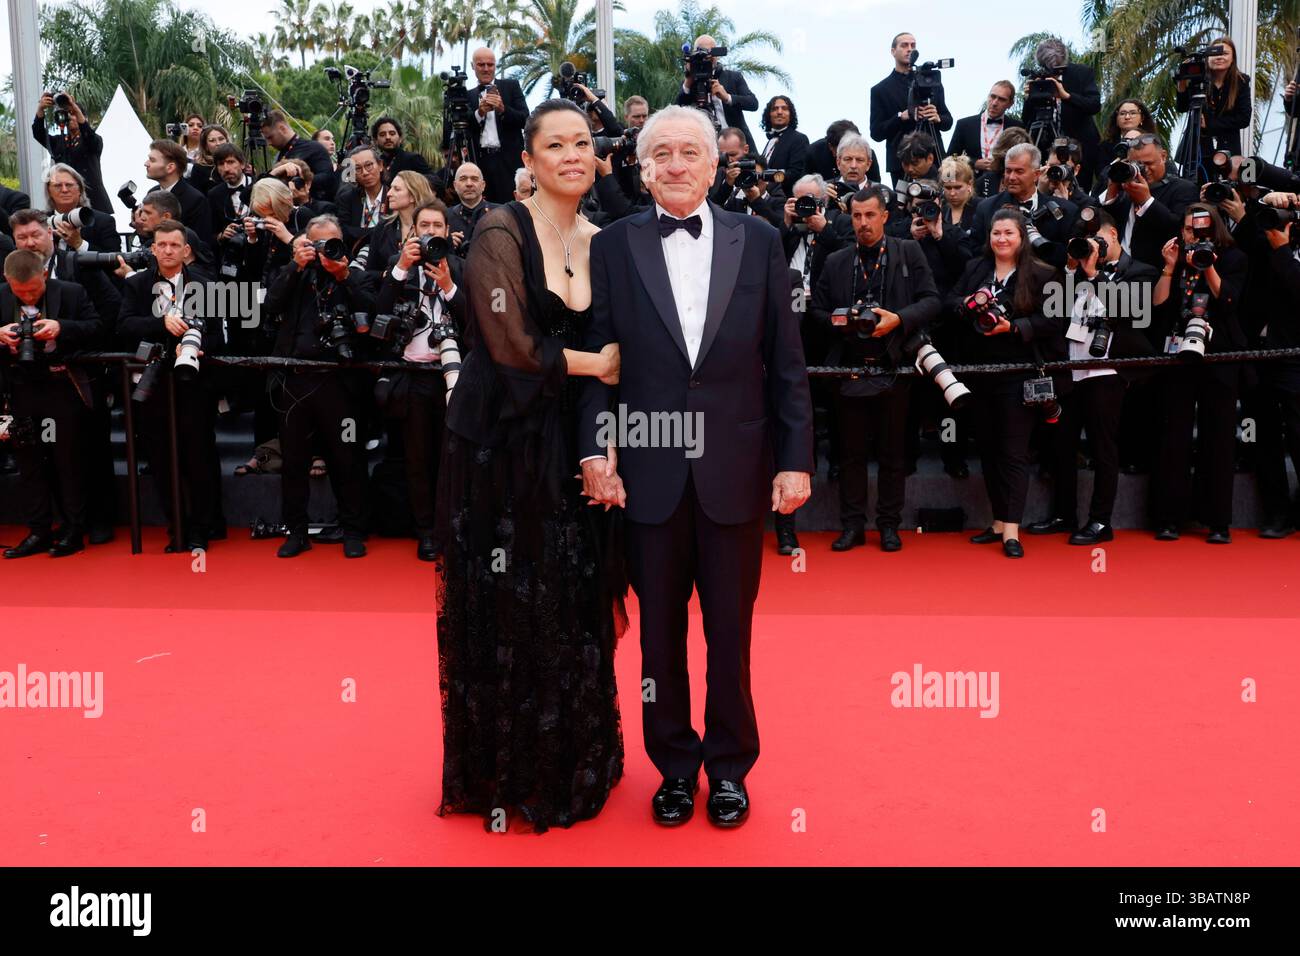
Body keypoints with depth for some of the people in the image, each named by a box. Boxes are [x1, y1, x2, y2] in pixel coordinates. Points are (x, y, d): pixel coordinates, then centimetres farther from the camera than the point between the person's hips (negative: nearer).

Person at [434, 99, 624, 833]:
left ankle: (574, 762, 29)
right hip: (500, 441, -5)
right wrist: (594, 365, -6)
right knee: (506, 611, 5)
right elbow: (511, 345, -16)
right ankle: (503, 771, 23)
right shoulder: (501, 233, -8)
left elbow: (615, 349, 8)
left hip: (569, 442, 5)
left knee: (577, 608, 10)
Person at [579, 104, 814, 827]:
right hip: (649, 471, 0)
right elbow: (597, 357, 1)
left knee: (731, 631, 12)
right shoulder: (614, 246, 3)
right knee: (661, 632, 12)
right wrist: (595, 449, -9)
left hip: (736, 471, 0)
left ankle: (729, 767, 31)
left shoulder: (759, 242, 4)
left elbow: (787, 361, 3)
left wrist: (797, 459, -2)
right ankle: (675, 766, 30)